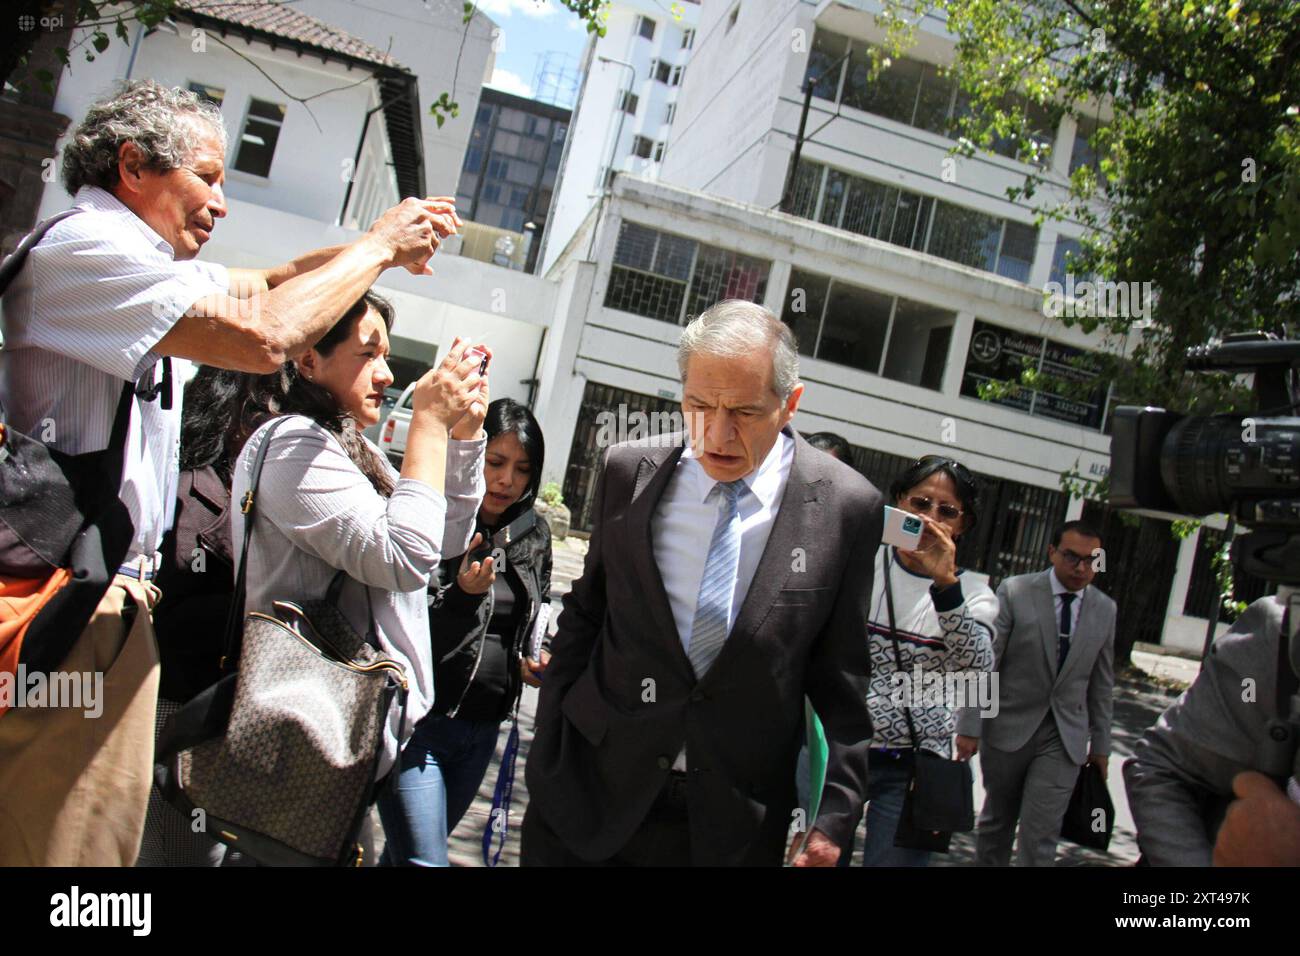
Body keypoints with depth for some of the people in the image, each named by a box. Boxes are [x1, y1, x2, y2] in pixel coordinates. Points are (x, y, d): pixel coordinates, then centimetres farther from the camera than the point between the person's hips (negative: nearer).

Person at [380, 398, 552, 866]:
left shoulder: (535, 534, 3)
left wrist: (534, 659, 2)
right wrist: (463, 594, -31)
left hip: (482, 729, 6)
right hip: (419, 723, -5)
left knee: (410, 851, 20)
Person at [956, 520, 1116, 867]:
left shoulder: (1105, 609, 4)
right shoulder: (1014, 591, -7)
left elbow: (1102, 683, 11)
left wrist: (1100, 744, 13)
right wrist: (969, 726, -12)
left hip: (1065, 737, 1)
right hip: (1008, 727, -1)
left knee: (1040, 834, -6)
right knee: (996, 822, 13)